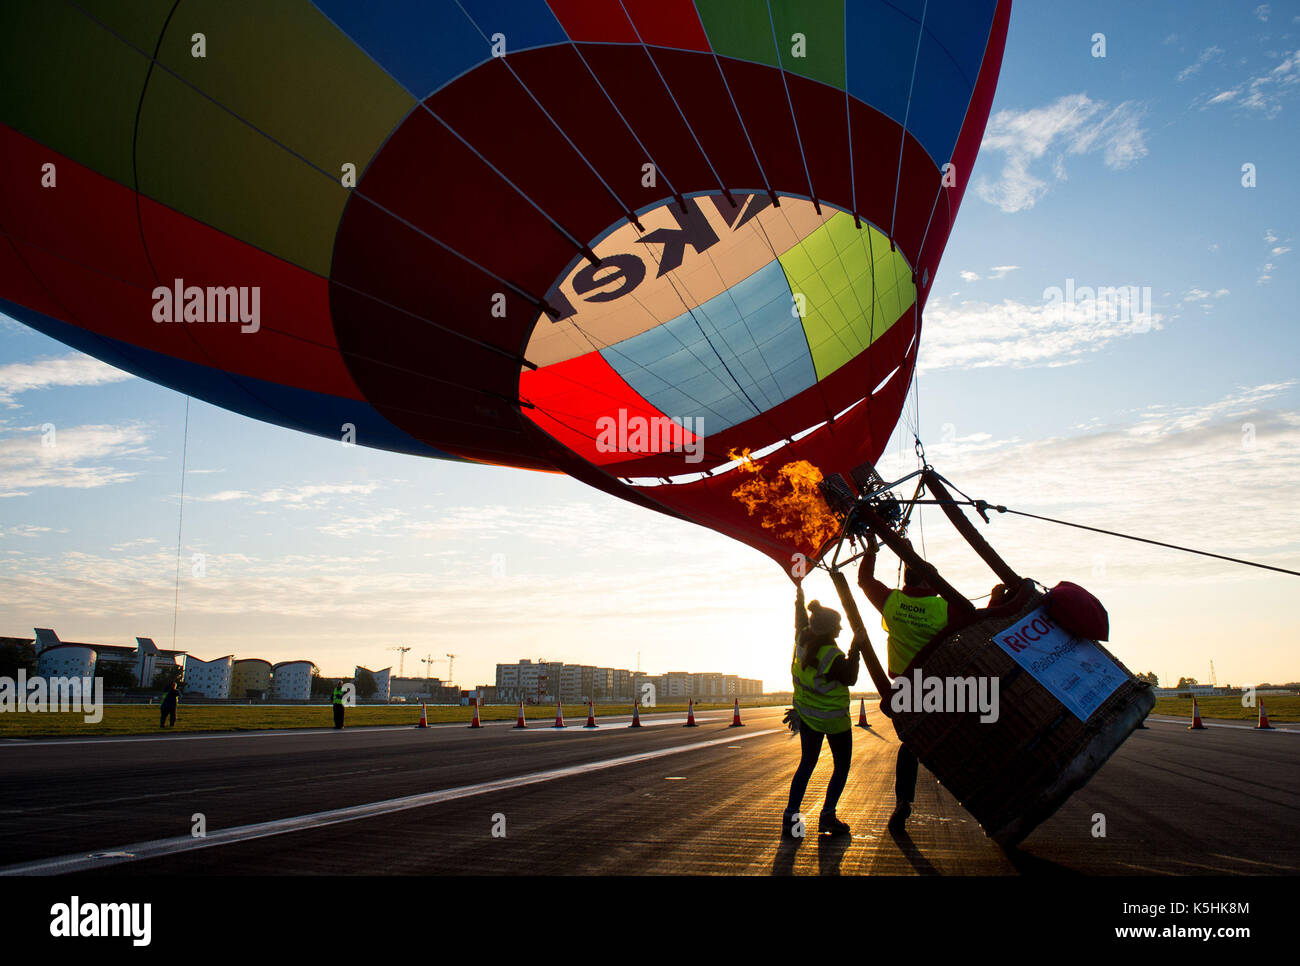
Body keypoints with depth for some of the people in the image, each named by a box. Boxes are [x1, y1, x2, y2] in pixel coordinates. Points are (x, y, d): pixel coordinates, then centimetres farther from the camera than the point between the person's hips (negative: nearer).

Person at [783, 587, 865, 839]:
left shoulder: (803, 640, -9)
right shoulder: (833, 657, -28)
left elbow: (801, 624, 13)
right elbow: (850, 679, -14)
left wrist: (799, 601, 28)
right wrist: (855, 652, -10)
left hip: (806, 715, 7)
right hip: (833, 719, -6)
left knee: (806, 763, 14)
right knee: (842, 766, 11)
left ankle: (790, 818, 6)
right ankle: (827, 815, 2)